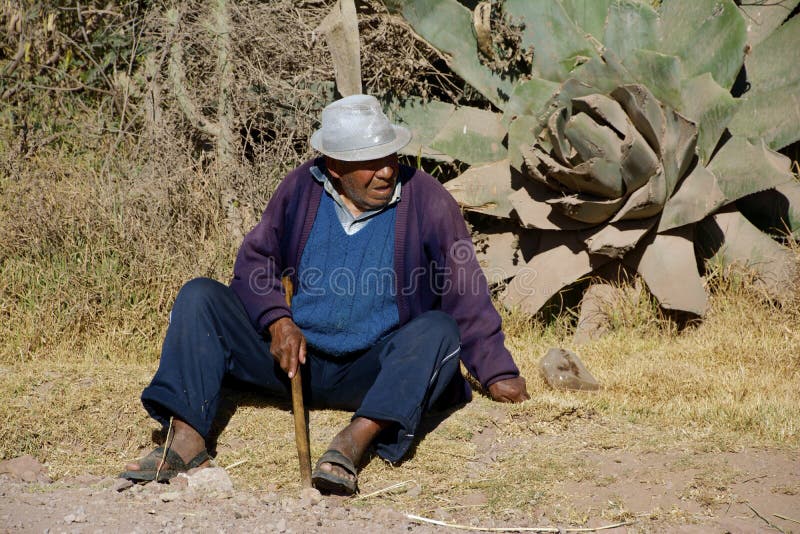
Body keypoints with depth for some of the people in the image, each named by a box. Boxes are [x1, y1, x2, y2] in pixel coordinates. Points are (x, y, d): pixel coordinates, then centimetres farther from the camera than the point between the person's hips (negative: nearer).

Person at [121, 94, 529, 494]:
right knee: (199, 297, -13)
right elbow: (254, 260, 6)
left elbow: (466, 298, -4)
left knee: (439, 331, -31)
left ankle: (355, 440, -49)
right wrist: (278, 322, -12)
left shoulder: (426, 200, -5)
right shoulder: (302, 188, 1)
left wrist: (496, 374, -7)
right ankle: (186, 438, -29)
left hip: (370, 372, -2)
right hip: (295, 357, 3)